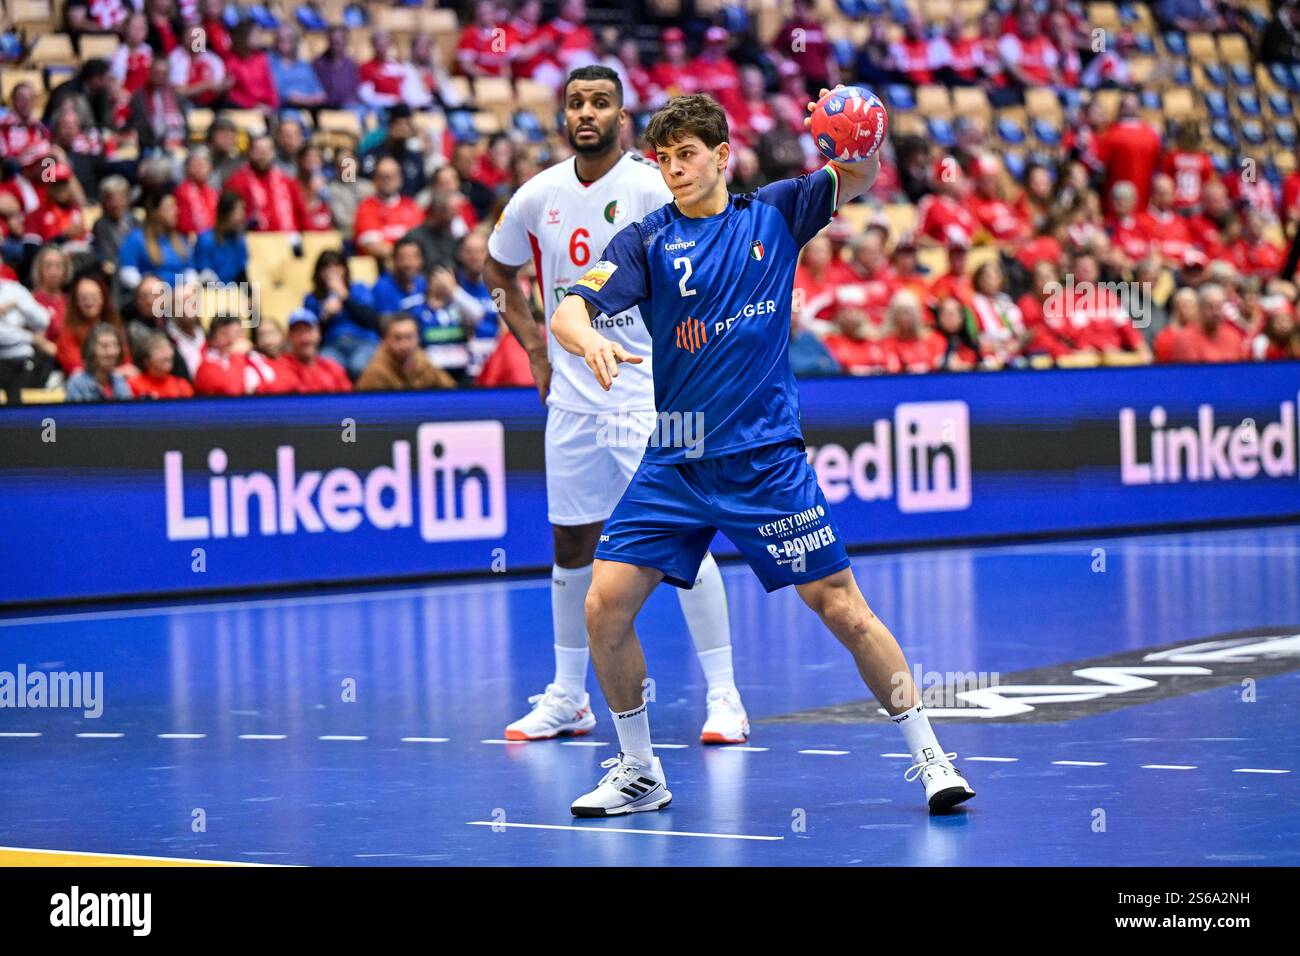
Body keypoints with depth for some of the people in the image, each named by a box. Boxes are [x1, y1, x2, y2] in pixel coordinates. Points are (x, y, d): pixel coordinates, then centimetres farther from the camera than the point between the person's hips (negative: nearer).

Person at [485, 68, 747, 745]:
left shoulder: (652, 188, -9)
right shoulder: (538, 196, 5)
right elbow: (499, 268, 23)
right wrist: (534, 345, 13)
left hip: (649, 395, -4)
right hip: (571, 398, 5)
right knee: (571, 545, 9)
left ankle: (723, 696, -2)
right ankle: (568, 699, 20)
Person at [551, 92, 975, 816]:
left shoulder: (773, 214, 5)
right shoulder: (646, 241, 2)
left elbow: (860, 177, 4)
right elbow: (567, 312, -9)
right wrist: (589, 339, -33)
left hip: (766, 458, -1)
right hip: (673, 464, 1)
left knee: (841, 605, -4)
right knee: (606, 606, -9)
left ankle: (929, 755, 8)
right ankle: (639, 773, 8)